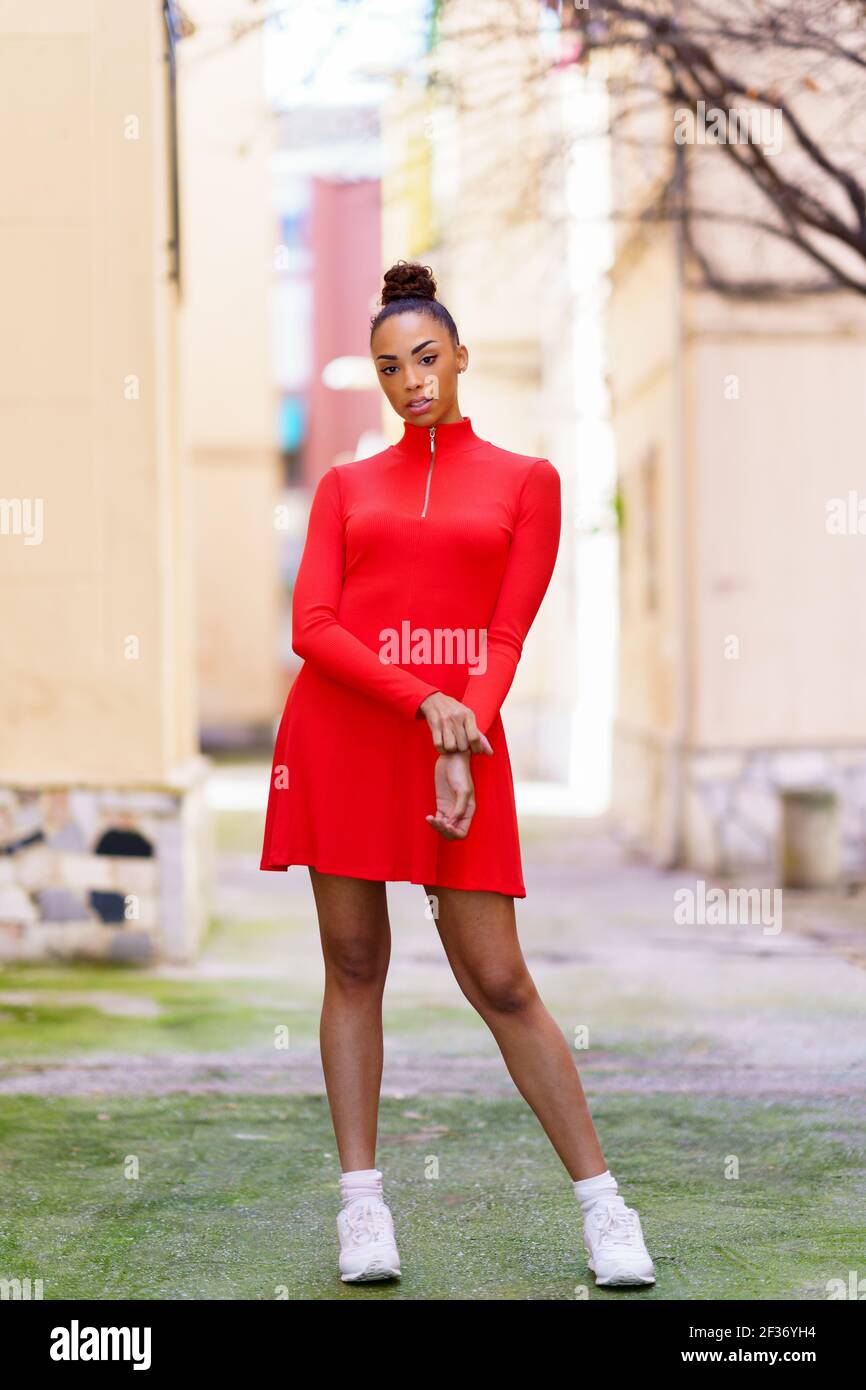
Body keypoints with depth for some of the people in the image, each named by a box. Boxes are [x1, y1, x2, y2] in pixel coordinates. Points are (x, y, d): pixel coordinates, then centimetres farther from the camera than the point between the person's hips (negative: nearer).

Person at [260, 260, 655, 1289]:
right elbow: (312, 628, 0)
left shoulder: (525, 481, 8)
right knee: (354, 964, 2)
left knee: (500, 982, -4)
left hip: (458, 738, -2)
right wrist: (423, 705, -14)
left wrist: (459, 755, -14)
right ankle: (363, 1205, 8)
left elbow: (506, 636, 1)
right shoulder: (346, 486, 11)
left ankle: (602, 1204, 4)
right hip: (340, 730, 2)